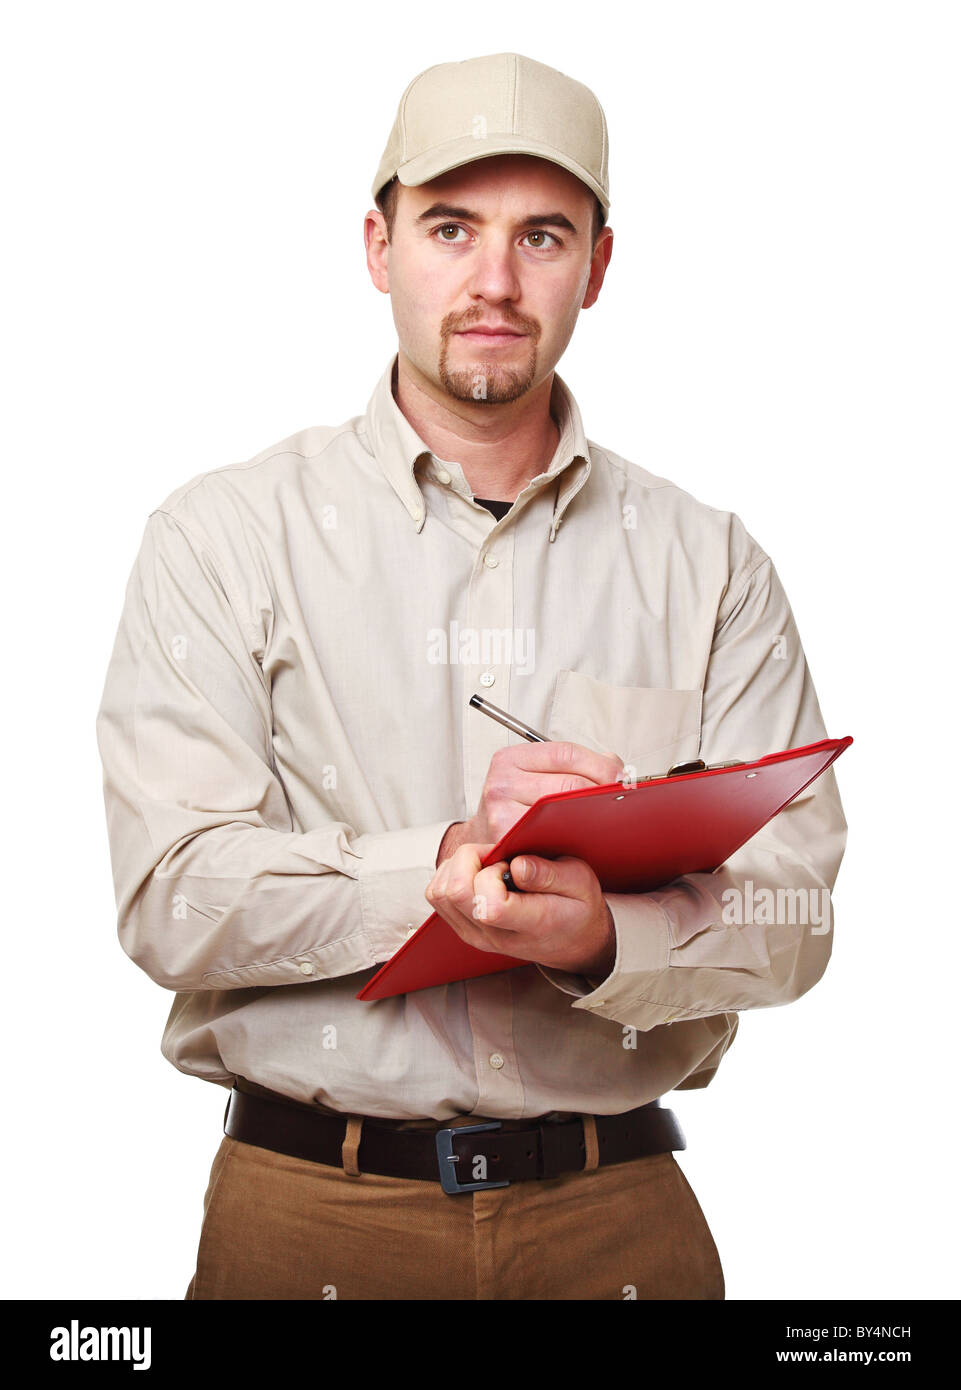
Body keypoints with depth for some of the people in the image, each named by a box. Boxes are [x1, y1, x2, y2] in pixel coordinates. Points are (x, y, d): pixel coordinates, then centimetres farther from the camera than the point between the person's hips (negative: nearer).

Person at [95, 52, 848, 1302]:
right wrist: (447, 861, -22)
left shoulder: (709, 565, 5)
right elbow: (172, 895, -11)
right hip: (312, 1207, -1)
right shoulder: (224, 536, -1)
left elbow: (790, 909, -4)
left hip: (622, 1212, 2)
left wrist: (604, 936, -23)